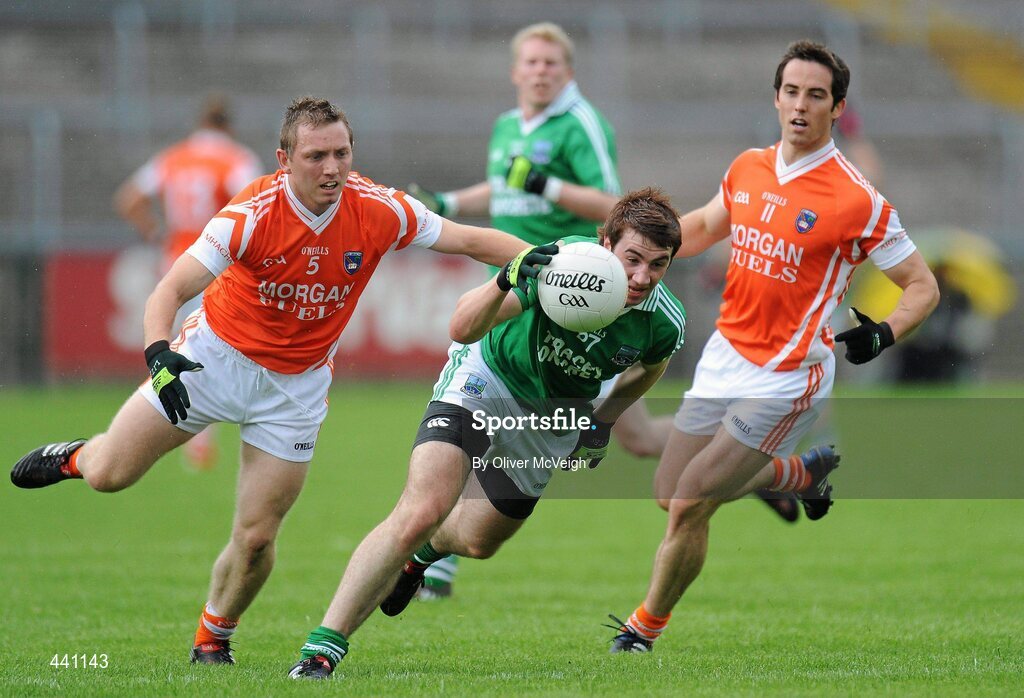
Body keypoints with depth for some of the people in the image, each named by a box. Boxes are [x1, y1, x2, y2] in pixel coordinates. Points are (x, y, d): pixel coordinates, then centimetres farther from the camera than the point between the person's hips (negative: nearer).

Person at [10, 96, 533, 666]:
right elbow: (171, 290, -28)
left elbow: (472, 241, -9)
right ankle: (77, 457, 34)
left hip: (296, 384, 2)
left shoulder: (379, 210, -17)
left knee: (256, 538, -3)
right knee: (109, 474, -3)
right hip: (216, 356, -2)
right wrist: (160, 351, -47)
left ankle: (213, 638, 24)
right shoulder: (253, 213, -25)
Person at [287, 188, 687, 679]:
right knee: (421, 511, -24)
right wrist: (504, 283, -57)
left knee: (477, 540, 18)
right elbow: (462, 329, -40)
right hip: (487, 376, -5)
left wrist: (605, 420, 4)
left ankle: (423, 551, 57)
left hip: (554, 416, 5)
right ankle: (322, 647, -21)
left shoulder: (664, 322, -20)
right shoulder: (559, 260, -32)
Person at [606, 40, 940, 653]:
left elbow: (924, 286, -10)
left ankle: (646, 627, 16)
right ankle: (806, 473, 35)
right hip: (724, 360, 7)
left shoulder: (857, 200, -16)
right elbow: (704, 226, 22)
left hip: (784, 382, -7)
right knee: (670, 492, 14)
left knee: (688, 509, -9)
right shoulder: (749, 168, 2)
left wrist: (884, 334, -28)